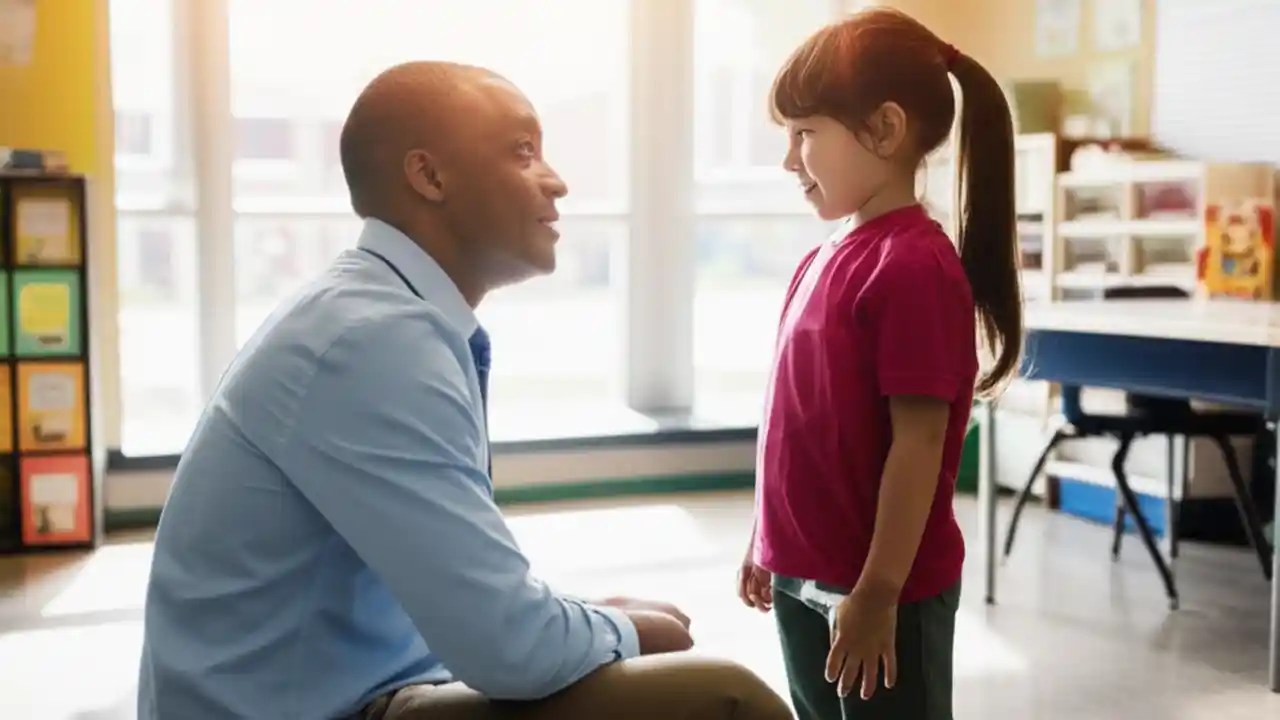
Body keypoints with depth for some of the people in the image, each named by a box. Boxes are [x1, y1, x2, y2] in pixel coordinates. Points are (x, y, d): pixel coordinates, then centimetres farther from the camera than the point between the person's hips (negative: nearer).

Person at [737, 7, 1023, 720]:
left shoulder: (915, 266, -19)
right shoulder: (824, 260, 5)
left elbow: (918, 440, -21)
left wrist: (878, 591, -20)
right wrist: (769, 543, 16)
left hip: (885, 592, -8)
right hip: (804, 579, 8)